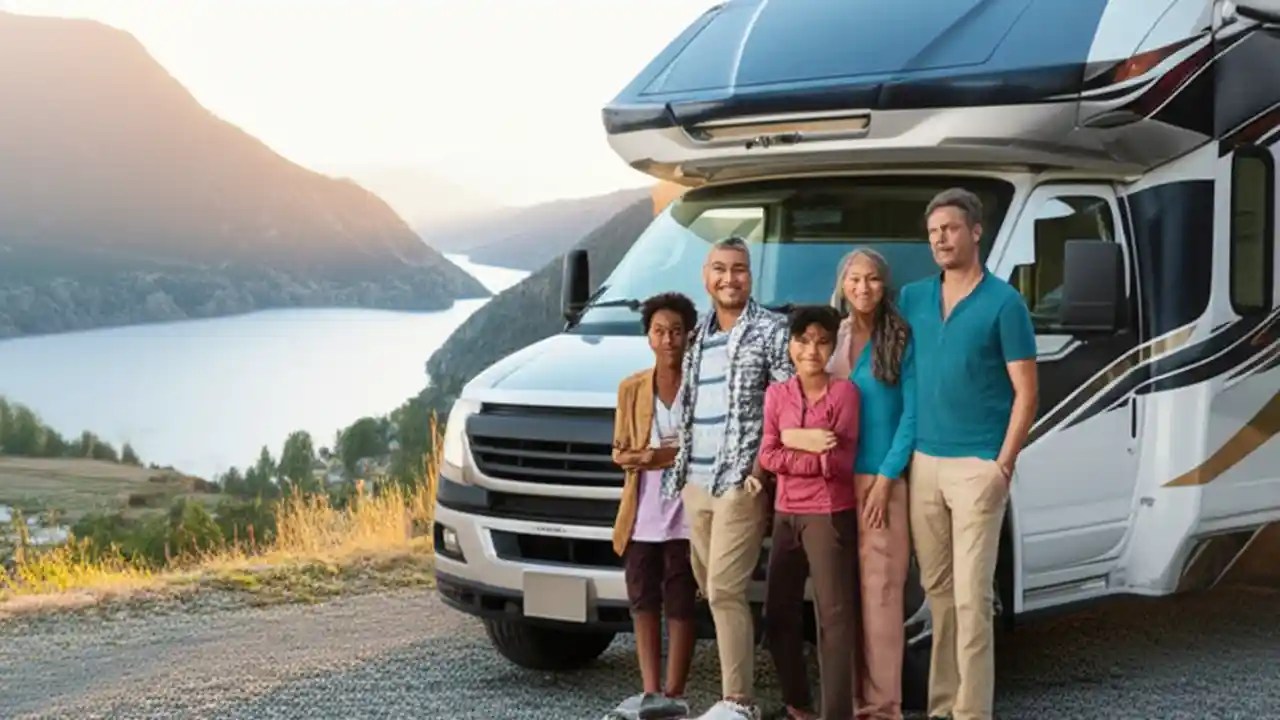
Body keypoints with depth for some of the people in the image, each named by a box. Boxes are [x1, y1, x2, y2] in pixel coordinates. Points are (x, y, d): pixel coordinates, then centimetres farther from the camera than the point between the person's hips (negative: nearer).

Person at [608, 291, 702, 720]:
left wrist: (675, 456, -16)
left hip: (685, 511, -4)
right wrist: (632, 458, -9)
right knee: (643, 602, 3)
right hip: (641, 512, 4)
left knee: (680, 604, 0)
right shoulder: (631, 388, 11)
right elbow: (620, 449, 13)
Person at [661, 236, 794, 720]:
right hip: (696, 482, 7)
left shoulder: (771, 330, -4)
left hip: (740, 482, -7)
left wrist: (762, 468, -14)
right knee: (712, 589, 10)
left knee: (725, 590, -13)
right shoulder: (698, 337, 16)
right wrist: (680, 469, 14)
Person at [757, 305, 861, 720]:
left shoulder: (844, 392, -6)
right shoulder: (777, 394, 6)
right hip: (786, 514, 6)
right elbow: (767, 456, -1)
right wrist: (815, 457, -12)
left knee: (834, 614, -8)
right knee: (778, 611, 10)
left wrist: (794, 453, -11)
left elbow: (844, 462, -9)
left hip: (830, 514, -6)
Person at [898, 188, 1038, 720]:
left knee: (971, 594, -7)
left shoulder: (1004, 302, -4)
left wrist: (1004, 465, -12)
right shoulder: (913, 298, 11)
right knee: (936, 589, 9)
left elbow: (1025, 391, -5)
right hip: (923, 463, 5)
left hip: (977, 466, -5)